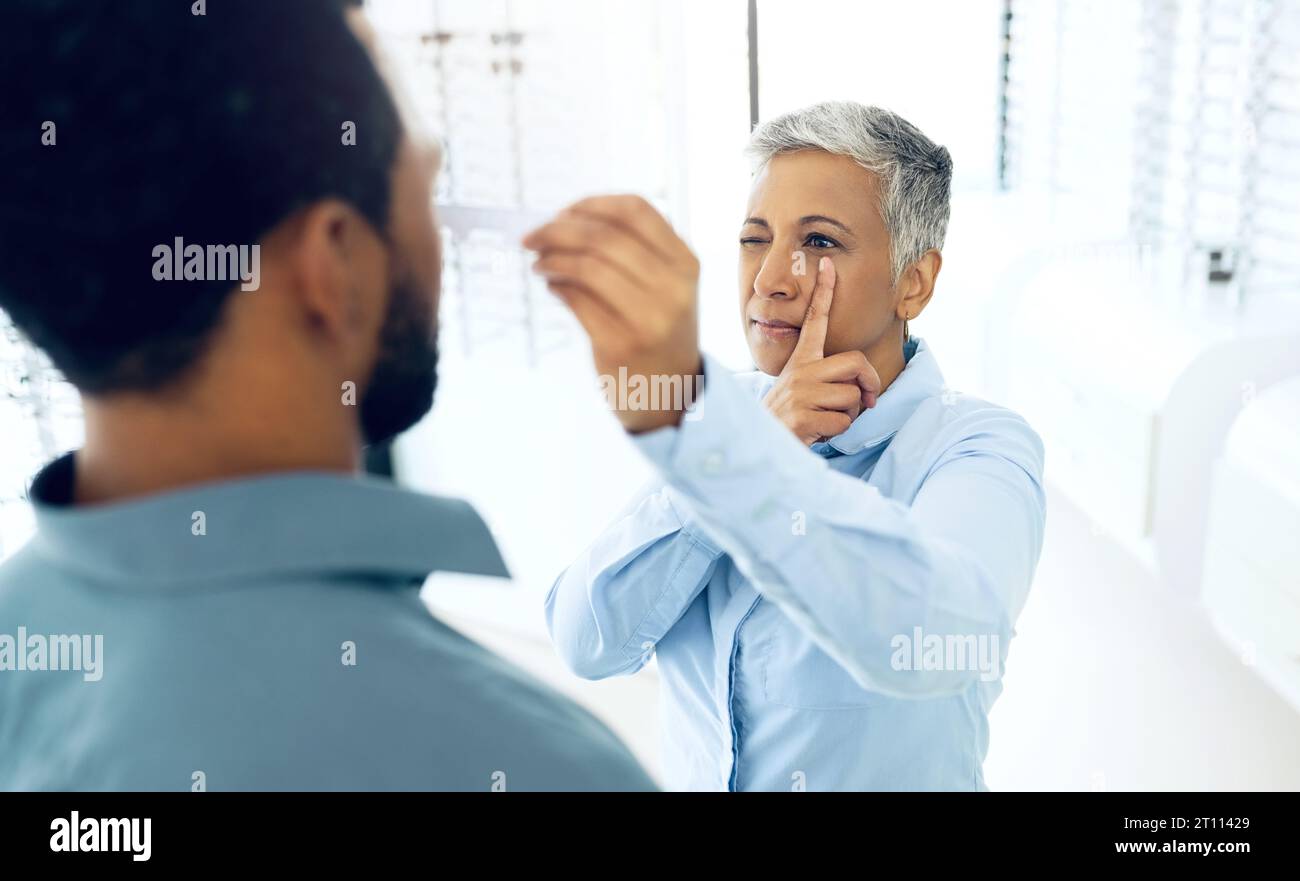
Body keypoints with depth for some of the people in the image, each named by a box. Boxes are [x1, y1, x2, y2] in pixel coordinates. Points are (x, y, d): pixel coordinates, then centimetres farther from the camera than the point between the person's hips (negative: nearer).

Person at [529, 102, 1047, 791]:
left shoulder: (978, 449, -22)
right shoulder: (731, 416, -8)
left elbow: (931, 631, -45)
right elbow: (587, 642, -18)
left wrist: (683, 422, -56)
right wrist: (753, 447, -28)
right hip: (691, 777, 4)